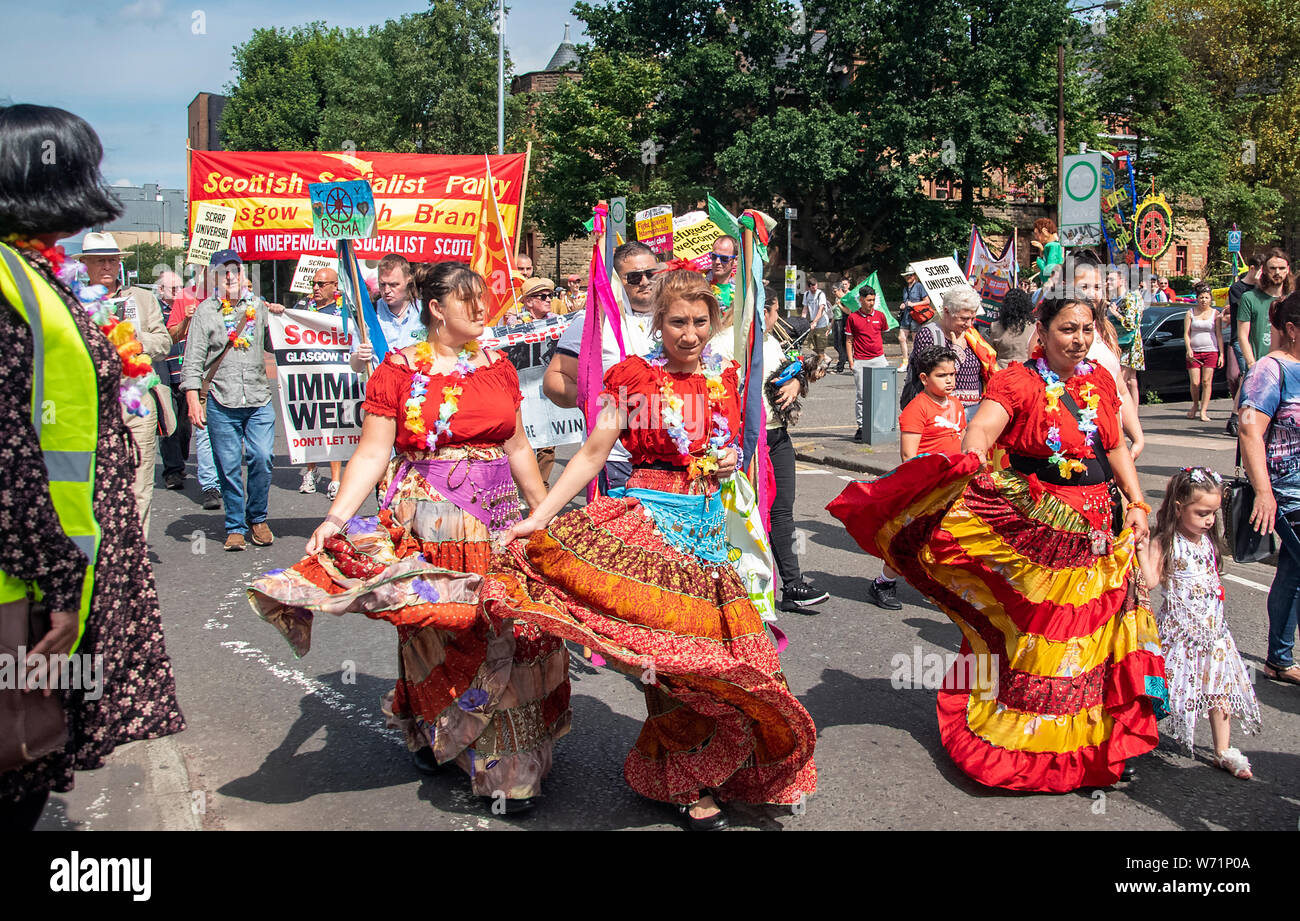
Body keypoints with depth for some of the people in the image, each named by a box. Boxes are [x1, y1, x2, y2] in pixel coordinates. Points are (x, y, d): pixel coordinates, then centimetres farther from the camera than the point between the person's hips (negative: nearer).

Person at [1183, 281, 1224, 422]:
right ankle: (1195, 405, 22)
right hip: (1194, 352, 0)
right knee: (1195, 383, -4)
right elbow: (1186, 333, 4)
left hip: (1211, 352, 0)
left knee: (1206, 382, -6)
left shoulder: (1215, 313, 6)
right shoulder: (1191, 313, 7)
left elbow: (1219, 335, 4)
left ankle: (1204, 411, -1)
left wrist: (1221, 354, -2)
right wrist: (1188, 349, -12)